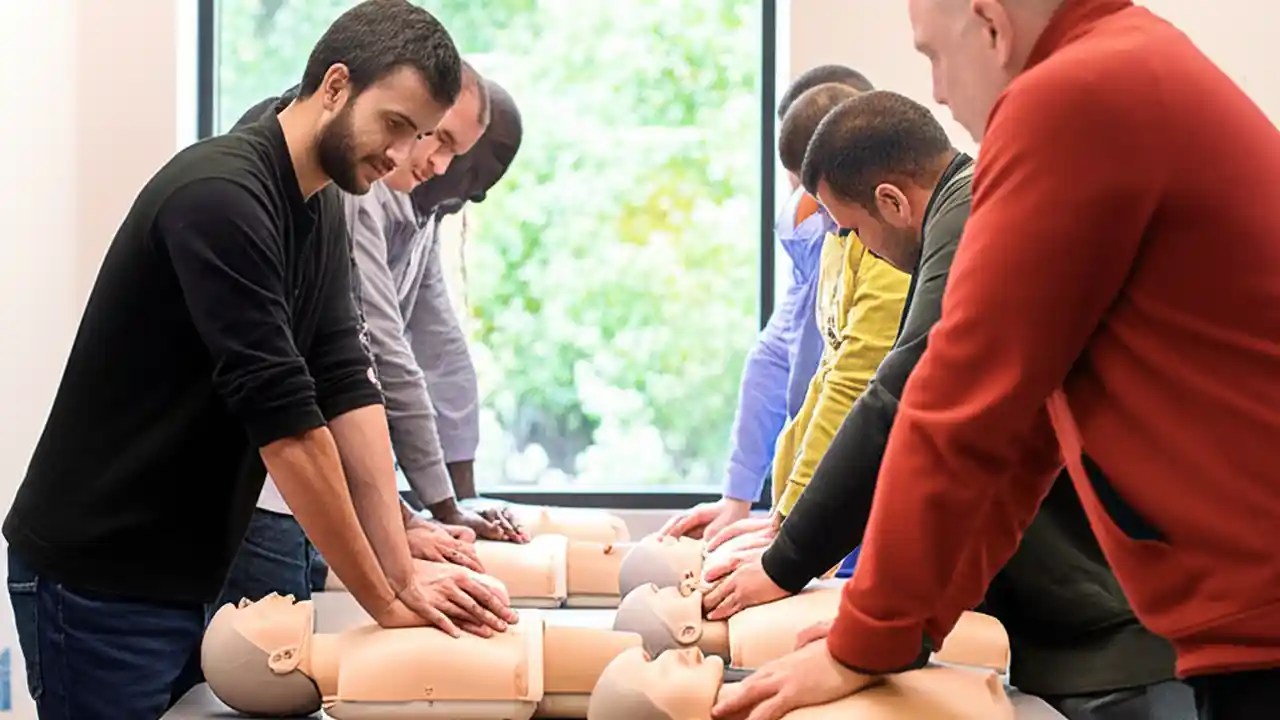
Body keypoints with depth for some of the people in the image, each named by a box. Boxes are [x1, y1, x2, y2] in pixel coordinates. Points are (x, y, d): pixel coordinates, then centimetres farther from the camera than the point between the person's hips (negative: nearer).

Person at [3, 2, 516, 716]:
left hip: (181, 577, 9)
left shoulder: (321, 221, 7)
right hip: (96, 580, -8)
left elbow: (349, 392, 1)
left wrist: (402, 571, -9)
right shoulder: (219, 196, -21)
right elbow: (285, 421, -24)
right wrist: (385, 602, -20)